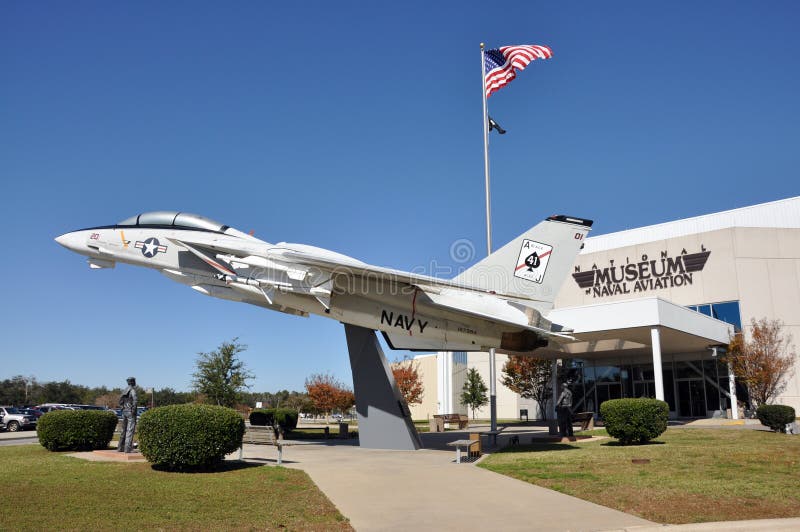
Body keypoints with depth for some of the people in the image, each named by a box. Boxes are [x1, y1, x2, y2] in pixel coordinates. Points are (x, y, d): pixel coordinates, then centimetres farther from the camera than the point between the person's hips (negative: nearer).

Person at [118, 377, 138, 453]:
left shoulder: (125, 390, 12)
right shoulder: (132, 390, -14)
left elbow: (121, 400, 23)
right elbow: (135, 400, -27)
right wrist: (134, 410, -17)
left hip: (124, 412, 8)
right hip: (131, 412, -8)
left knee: (124, 430, 14)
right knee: (130, 430, -9)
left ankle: (120, 447, 19)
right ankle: (128, 449, -12)